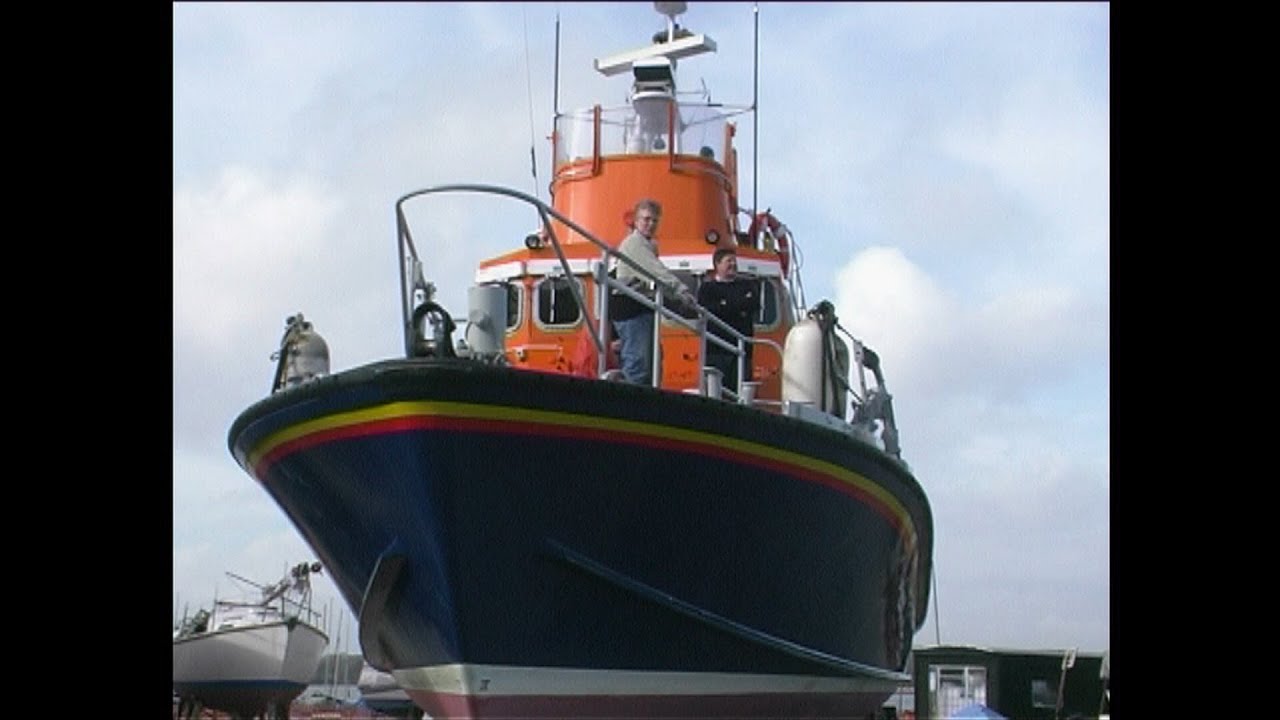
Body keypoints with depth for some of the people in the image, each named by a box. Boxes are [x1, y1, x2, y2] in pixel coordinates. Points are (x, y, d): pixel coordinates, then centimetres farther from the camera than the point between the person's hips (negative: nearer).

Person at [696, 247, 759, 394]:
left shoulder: (747, 286, 21)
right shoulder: (707, 288, 10)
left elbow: (754, 304, 1)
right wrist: (740, 308, -4)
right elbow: (707, 310, -8)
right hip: (716, 350, -3)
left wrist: (726, 305, -6)